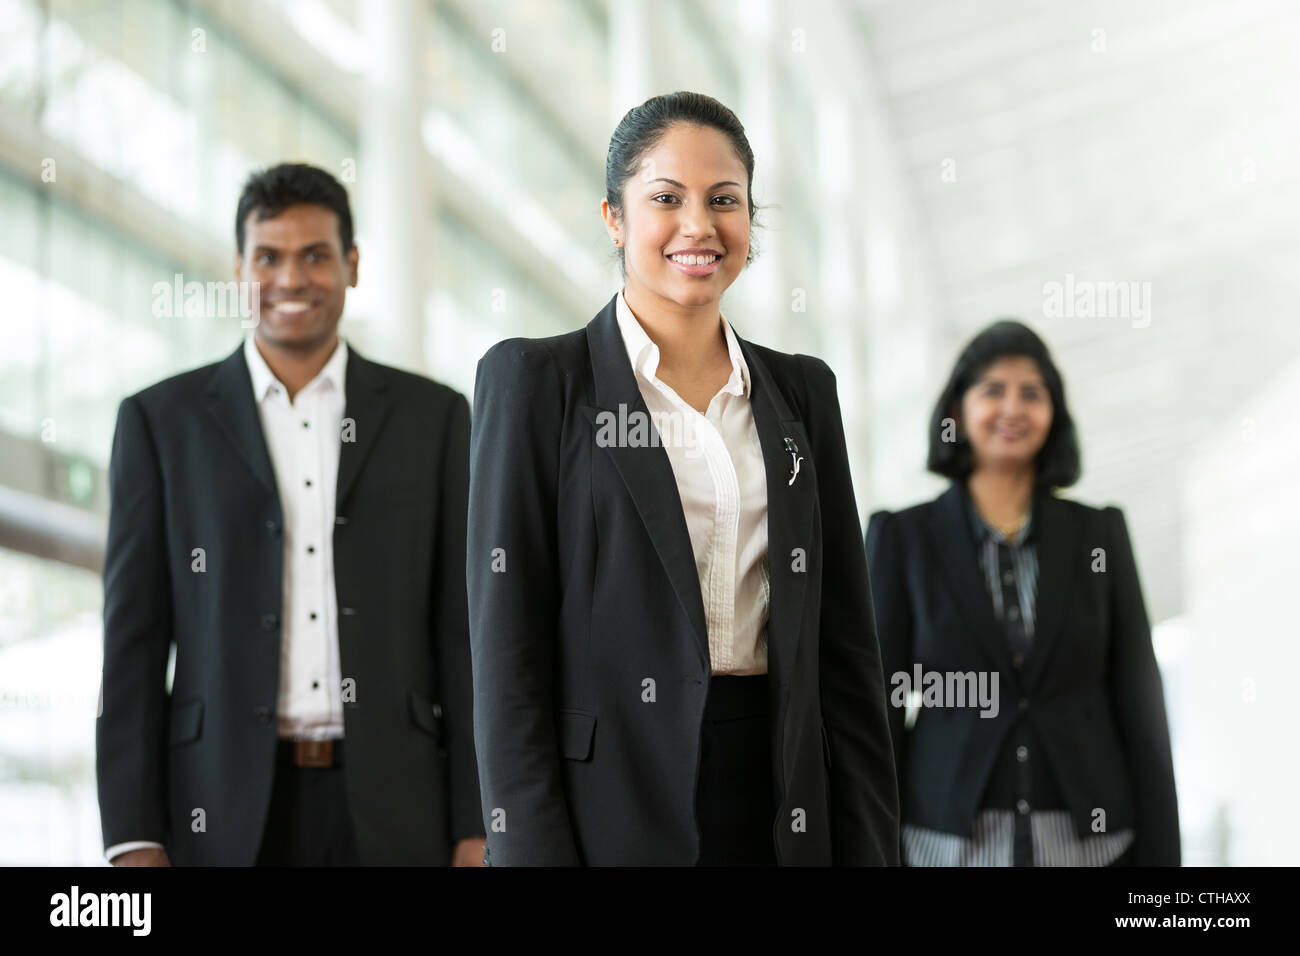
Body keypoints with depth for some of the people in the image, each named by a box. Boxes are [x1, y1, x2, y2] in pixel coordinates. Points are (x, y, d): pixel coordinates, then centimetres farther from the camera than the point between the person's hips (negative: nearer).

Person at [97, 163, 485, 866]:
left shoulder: (431, 418, 9)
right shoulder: (161, 420, 7)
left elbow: (462, 629, 7)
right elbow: (134, 638, 4)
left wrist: (477, 829, 0)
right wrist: (133, 842, -4)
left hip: (389, 812, 1)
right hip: (225, 815, -1)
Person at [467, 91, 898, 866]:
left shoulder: (802, 392, 10)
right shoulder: (535, 380, -2)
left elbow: (845, 640, 9)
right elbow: (507, 647, -7)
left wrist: (868, 846, 2)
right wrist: (534, 850, -14)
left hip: (782, 810, 4)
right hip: (610, 810, -4)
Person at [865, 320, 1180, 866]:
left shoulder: (1100, 534, 8)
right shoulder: (903, 539, 4)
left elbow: (1140, 703, 6)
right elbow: (877, 705, 2)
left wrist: (1159, 855, 1)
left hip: (1085, 843, 1)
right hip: (951, 845, -1)